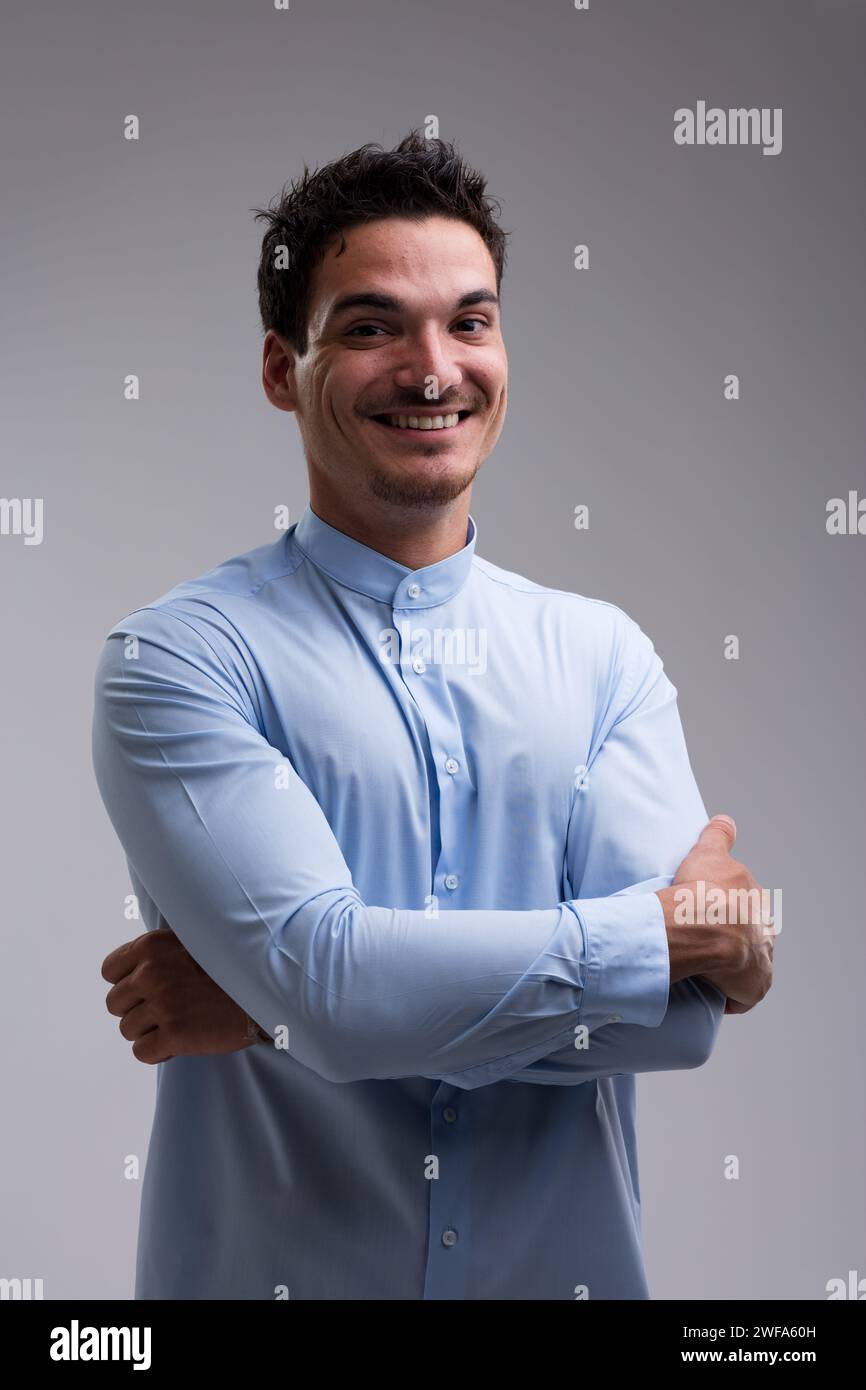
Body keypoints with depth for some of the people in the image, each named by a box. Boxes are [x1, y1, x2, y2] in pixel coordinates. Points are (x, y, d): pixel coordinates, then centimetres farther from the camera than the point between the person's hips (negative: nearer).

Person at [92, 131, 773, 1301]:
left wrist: (279, 1001, -20)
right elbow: (322, 975, -23)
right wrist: (681, 932, -14)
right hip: (274, 1264, -2)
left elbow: (686, 1012, -14)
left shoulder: (605, 654, -2)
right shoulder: (179, 656, -11)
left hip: (566, 1263, 3)